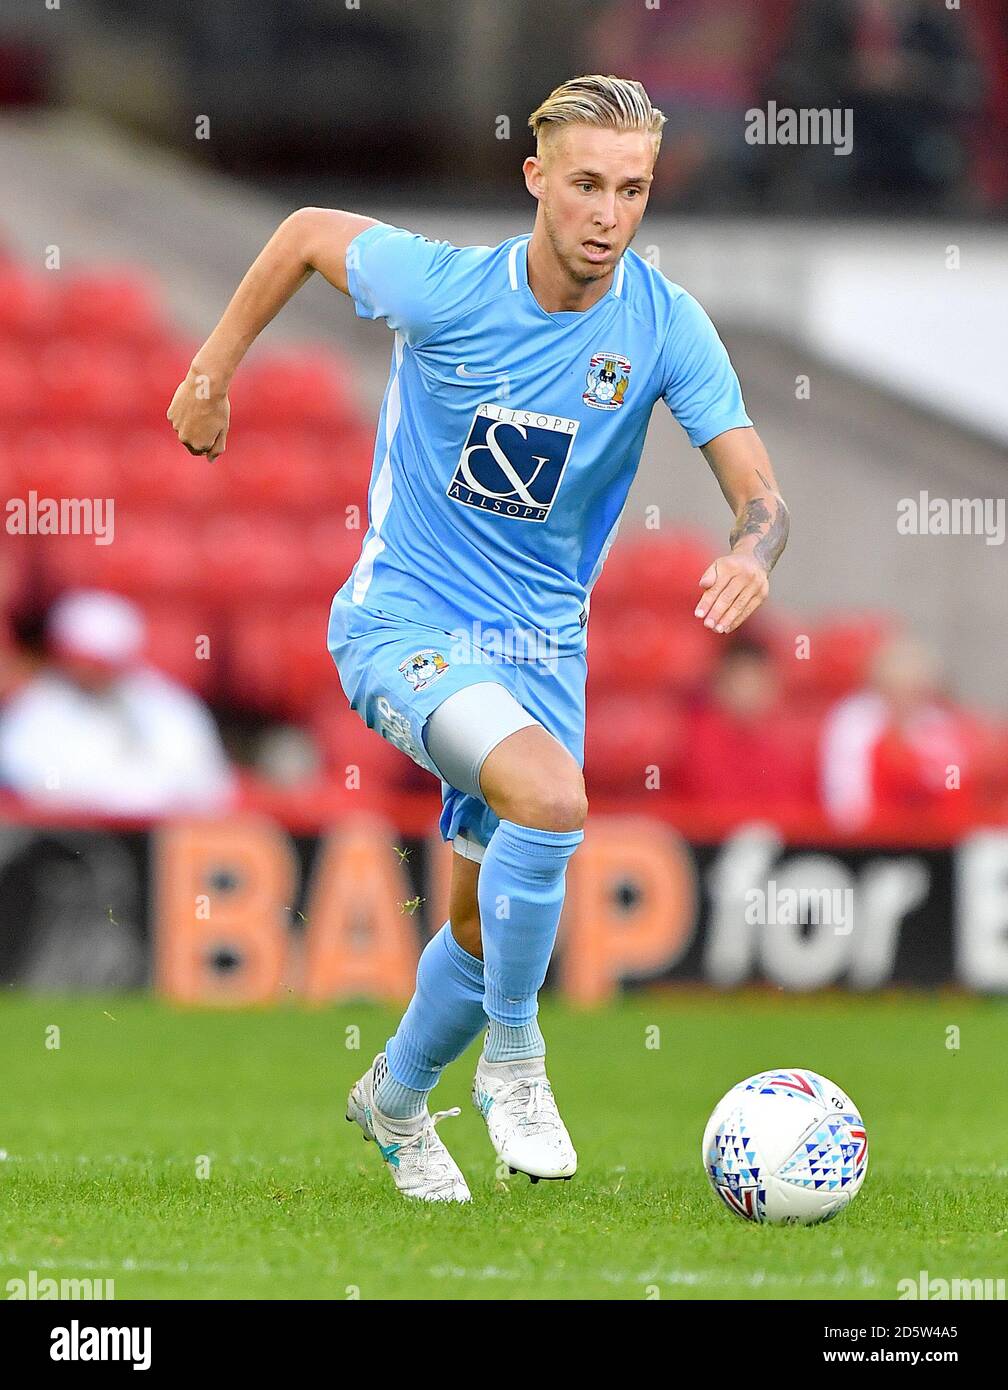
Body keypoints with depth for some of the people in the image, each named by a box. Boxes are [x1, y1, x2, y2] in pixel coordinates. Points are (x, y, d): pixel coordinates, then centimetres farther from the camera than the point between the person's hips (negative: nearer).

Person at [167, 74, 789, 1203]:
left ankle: (397, 1098, 41)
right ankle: (512, 1054, -11)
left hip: (540, 642, 4)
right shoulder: (439, 287, -17)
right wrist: (212, 371, 8)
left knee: (487, 921, 11)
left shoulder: (665, 326, -12)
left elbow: (758, 496, -14)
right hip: (401, 619, -4)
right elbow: (309, 230, 2)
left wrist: (751, 556, -37)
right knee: (549, 793, -31)